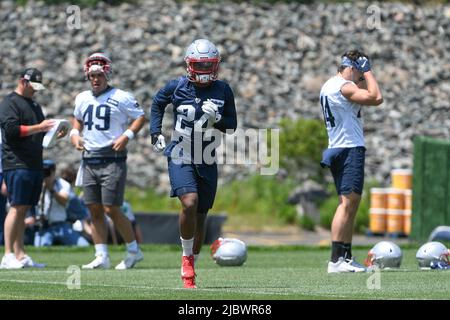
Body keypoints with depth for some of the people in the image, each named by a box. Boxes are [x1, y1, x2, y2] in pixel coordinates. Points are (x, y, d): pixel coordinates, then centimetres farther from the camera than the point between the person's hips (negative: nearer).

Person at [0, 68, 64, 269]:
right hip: (16, 164, -9)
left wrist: (54, 134, 8)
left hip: (34, 165, 9)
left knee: (24, 209, 7)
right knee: (17, 207, -13)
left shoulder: (34, 105, 23)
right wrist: (39, 128, -17)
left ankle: (20, 255, 7)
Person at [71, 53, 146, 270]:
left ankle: (133, 250, 5)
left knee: (111, 209, -10)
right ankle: (102, 257, 9)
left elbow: (140, 117, 0)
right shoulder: (82, 99, 12)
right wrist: (75, 134, 10)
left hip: (113, 160, -6)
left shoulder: (121, 97, -5)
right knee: (94, 210, 5)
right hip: (89, 160, 6)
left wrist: (127, 136, -13)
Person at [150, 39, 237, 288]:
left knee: (200, 217, 7)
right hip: (180, 158, -3)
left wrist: (216, 119, -15)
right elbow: (157, 104, 17)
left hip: (207, 162, 3)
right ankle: (187, 257, -7)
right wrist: (156, 132, 8)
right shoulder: (177, 87, -4)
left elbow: (232, 126, 5)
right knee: (190, 202, -25)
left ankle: (190, 267, 23)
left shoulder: (223, 91, 0)